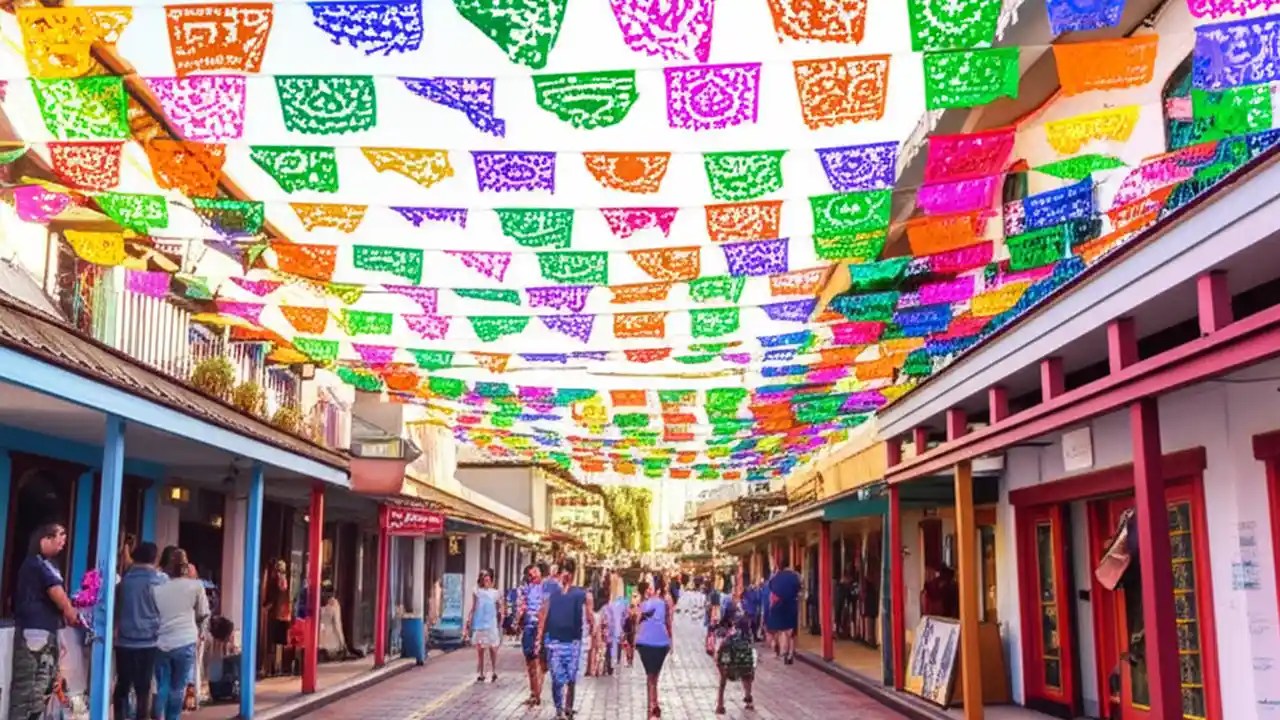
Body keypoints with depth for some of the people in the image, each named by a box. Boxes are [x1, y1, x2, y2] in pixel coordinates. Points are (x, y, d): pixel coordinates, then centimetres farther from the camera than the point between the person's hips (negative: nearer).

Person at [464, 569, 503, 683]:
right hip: (478, 624, 0)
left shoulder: (495, 593, 6)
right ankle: (480, 674, 9)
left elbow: (500, 609, 8)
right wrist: (468, 623, 3)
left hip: (491, 625, 0)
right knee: (479, 650, 2)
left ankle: (494, 672, 11)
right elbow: (473, 609, 7)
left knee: (493, 648, -3)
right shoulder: (477, 592, 6)